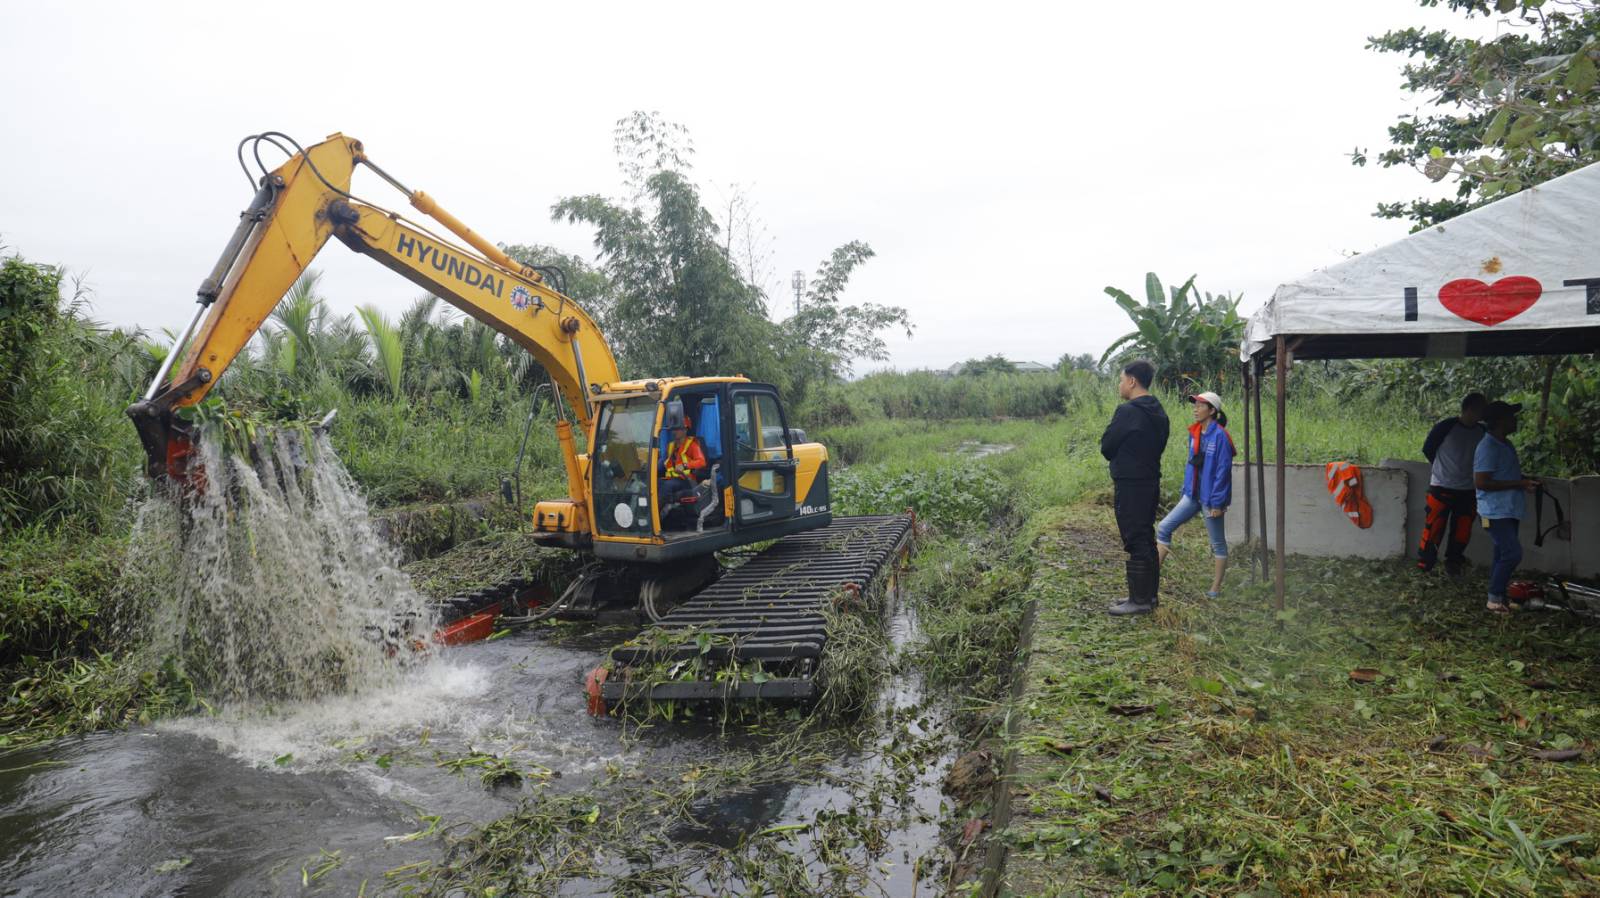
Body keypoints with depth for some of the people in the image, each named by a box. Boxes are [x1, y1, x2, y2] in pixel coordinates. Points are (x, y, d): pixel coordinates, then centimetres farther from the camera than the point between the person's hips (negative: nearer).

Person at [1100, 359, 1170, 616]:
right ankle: (1148, 595, 23)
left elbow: (1106, 447, -12)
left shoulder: (1127, 411, -17)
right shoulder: (1158, 412, 11)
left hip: (1130, 486, -9)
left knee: (1135, 542, -4)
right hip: (1151, 482, 9)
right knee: (1147, 539, 15)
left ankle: (1140, 600, 0)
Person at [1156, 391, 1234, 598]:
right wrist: (1184, 492, 15)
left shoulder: (1219, 436, -15)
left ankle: (1216, 588, 17)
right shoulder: (1194, 433, 7)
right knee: (1163, 528, 0)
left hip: (1210, 498, -7)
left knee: (1217, 542, 7)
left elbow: (1223, 470, -17)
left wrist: (1217, 502, -17)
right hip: (1192, 496, 7)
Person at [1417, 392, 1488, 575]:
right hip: (1442, 489, -4)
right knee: (1433, 528, -3)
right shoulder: (1445, 427, -13)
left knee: (1462, 532, 10)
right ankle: (1423, 565, 8)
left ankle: (1453, 564, 25)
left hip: (1468, 492, 5)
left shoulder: (1483, 432, 1)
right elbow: (1428, 449, 0)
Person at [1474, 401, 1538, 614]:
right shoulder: (1488, 447, -18)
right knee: (1513, 553, -12)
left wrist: (1526, 481, 7)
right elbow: (1481, 482, -23)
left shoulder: (1506, 444, 13)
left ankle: (1499, 597, 21)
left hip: (1510, 510, 9)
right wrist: (1518, 484, -20)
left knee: (1503, 556, 13)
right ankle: (1494, 598, -1)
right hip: (1496, 512, -9)